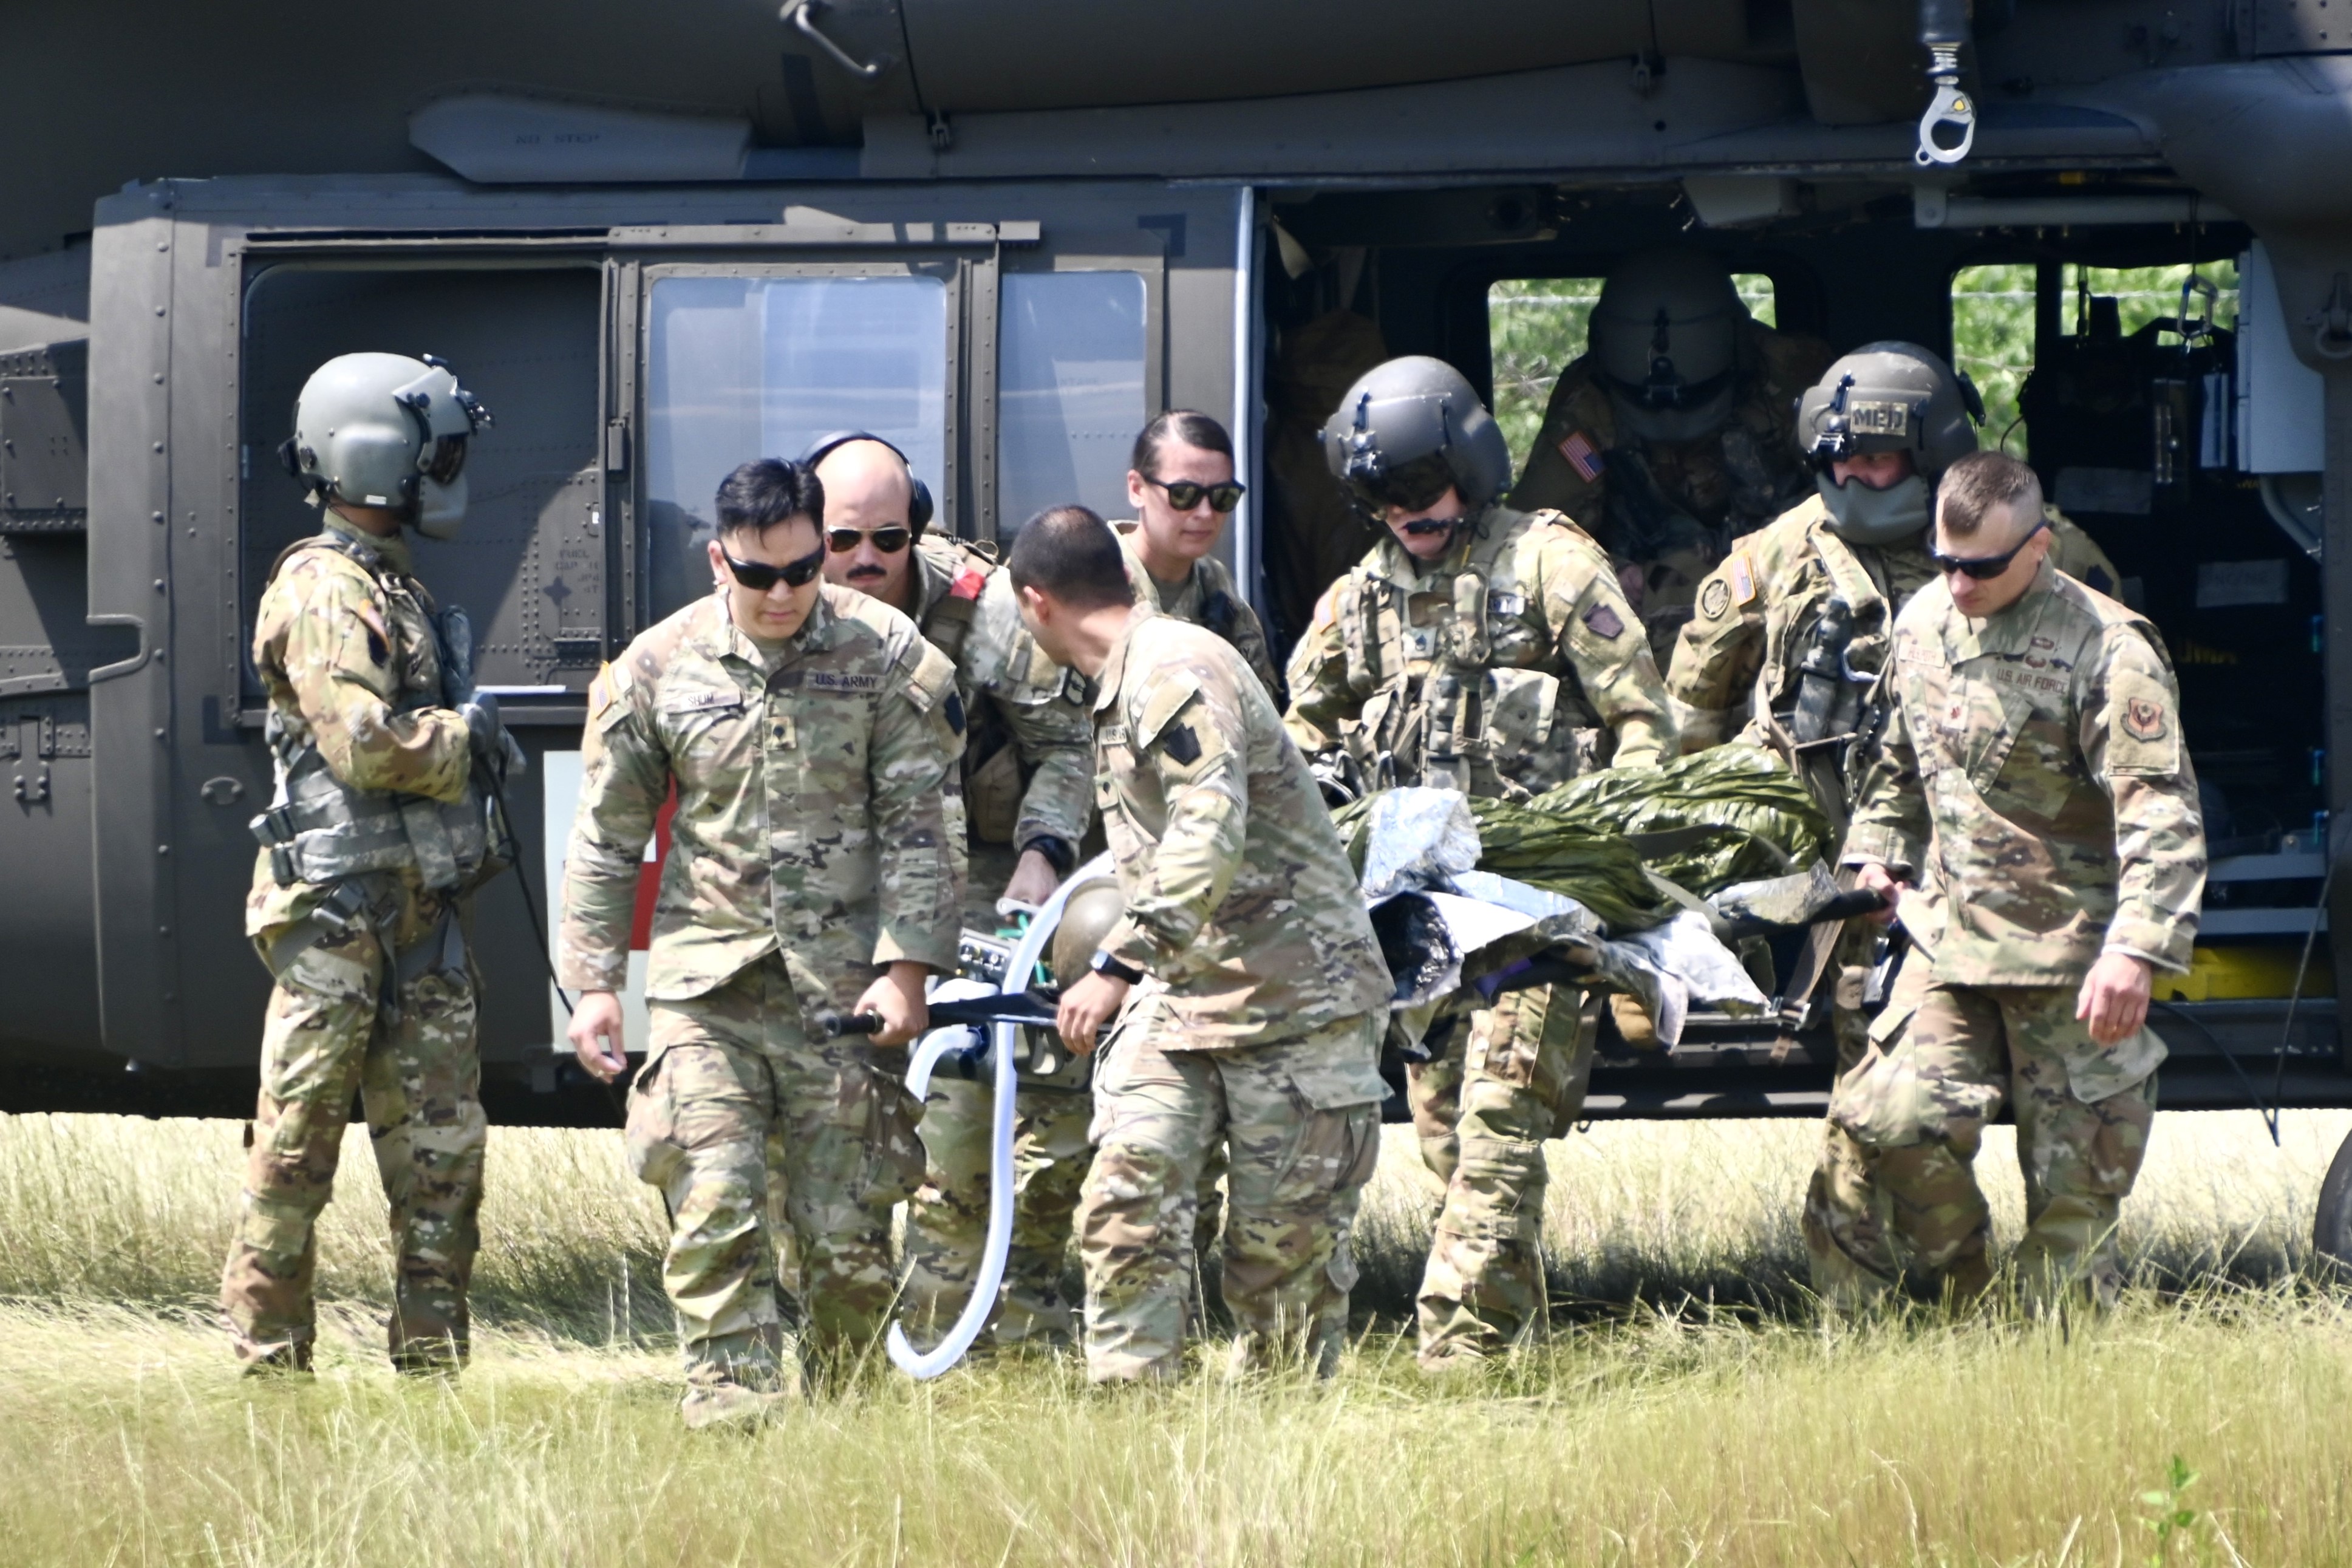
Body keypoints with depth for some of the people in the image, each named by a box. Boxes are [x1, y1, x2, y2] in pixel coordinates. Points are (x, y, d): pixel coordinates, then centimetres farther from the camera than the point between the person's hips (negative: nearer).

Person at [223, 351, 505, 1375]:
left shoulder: (393, 587, 19)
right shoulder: (323, 593, -12)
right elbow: (365, 744, -22)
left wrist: (467, 734, 8)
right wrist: (466, 734, -7)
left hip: (419, 912, 9)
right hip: (340, 912, -9)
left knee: (442, 1138, 8)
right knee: (298, 1140, -4)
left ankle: (434, 1358, 12)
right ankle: (268, 1358, -1)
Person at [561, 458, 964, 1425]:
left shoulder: (885, 655, 1)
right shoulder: (659, 668, 4)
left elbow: (918, 827, 2)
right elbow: (606, 838, 11)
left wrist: (906, 970, -7)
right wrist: (594, 982, 5)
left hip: (844, 981, 0)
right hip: (705, 981, 0)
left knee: (847, 1235, 1)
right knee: (712, 1210, -12)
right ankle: (732, 1407, -13)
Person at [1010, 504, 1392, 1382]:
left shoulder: (1173, 671, -15)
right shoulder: (1125, 683, 17)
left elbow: (1211, 833, -30)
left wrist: (1119, 963, -31)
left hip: (1293, 1001, -9)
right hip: (1182, 997, 9)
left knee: (1283, 1244, -2)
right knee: (1126, 1201, -9)